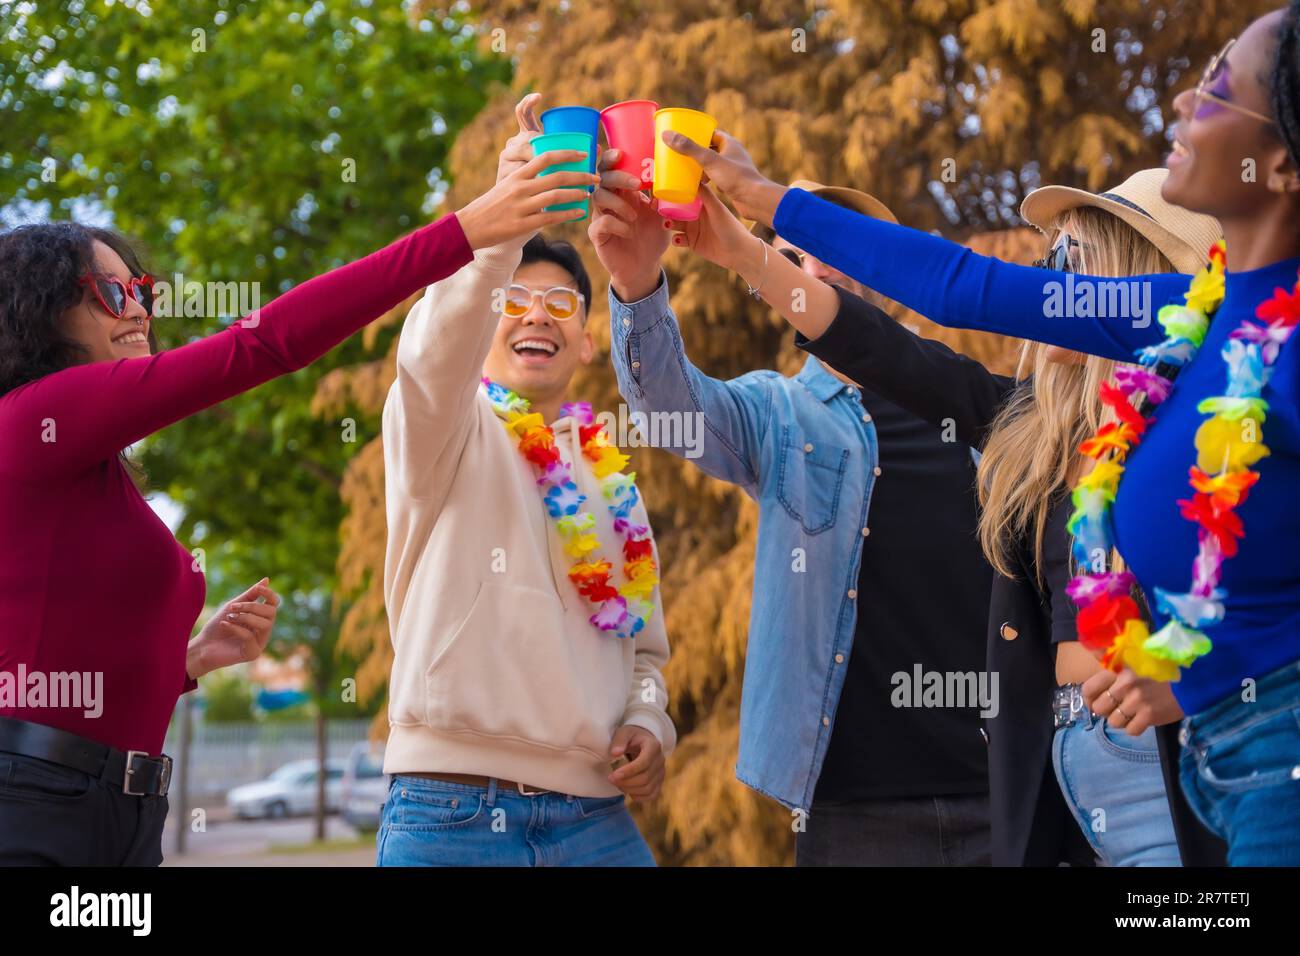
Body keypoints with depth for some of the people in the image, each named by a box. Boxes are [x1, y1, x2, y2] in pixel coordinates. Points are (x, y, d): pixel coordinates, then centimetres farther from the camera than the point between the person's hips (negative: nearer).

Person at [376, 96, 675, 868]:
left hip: (597, 818, 5)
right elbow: (435, 350, -20)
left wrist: (647, 722, 4)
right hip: (453, 812, -5)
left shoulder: (611, 480, 19)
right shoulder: (449, 434, 4)